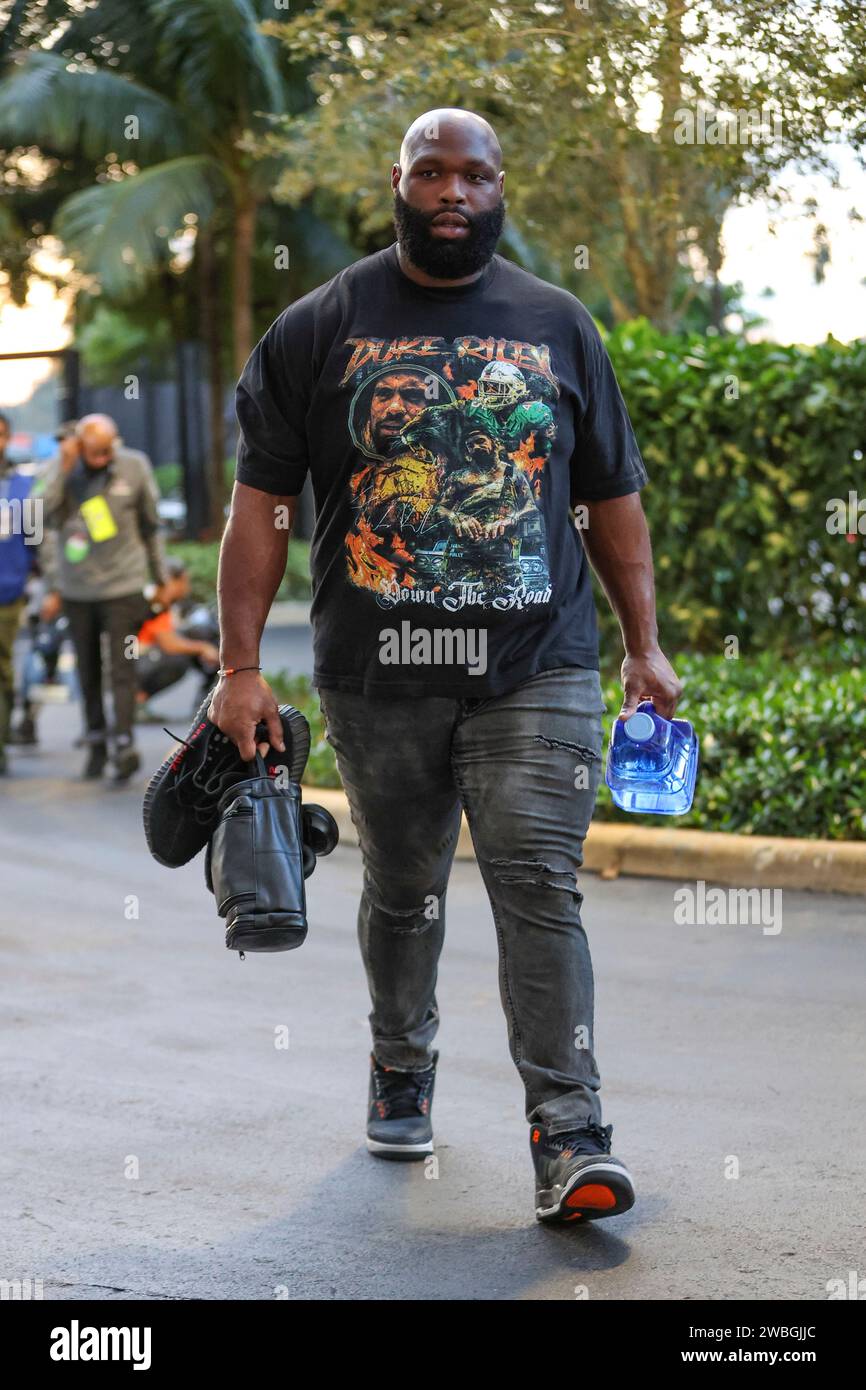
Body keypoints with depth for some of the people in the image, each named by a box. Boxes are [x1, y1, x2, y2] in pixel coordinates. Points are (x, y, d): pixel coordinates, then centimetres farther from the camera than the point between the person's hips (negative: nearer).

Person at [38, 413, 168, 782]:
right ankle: (96, 742, 21)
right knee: (88, 672, 10)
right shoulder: (63, 469, -2)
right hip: (77, 589, 2)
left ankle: (123, 743, -14)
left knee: (121, 669, -10)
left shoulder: (135, 467, -4)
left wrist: (160, 578, 12)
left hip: (123, 586, -2)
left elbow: (150, 526, 7)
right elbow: (46, 516, -14)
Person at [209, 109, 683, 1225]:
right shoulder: (319, 328, 4)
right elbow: (261, 503, 2)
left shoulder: (558, 326, 10)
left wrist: (645, 648, 9)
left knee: (541, 889, -10)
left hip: (537, 670, 0)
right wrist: (240, 666, -5)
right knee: (402, 889, 12)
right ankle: (401, 1073, 35)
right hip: (378, 676, 0)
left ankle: (569, 1141, -12)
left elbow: (611, 499, 14)